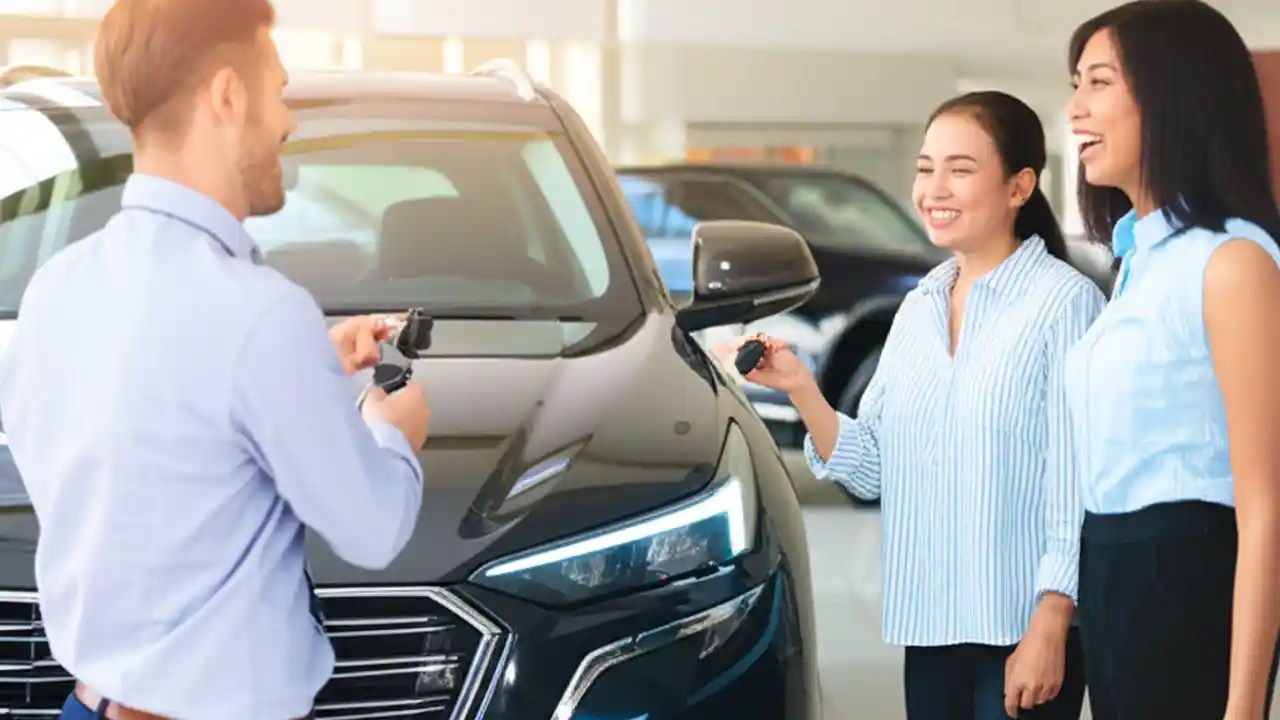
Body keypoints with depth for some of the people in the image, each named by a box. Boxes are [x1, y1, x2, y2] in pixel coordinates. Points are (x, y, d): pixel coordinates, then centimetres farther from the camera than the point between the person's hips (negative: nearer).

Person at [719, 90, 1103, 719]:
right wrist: (801, 390, -2)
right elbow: (872, 471, 11)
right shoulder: (919, 307, 12)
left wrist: (1051, 625, -16)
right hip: (929, 626, 6)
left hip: (1023, 632, -6)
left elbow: (1079, 481, -12)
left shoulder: (1063, 301, -9)